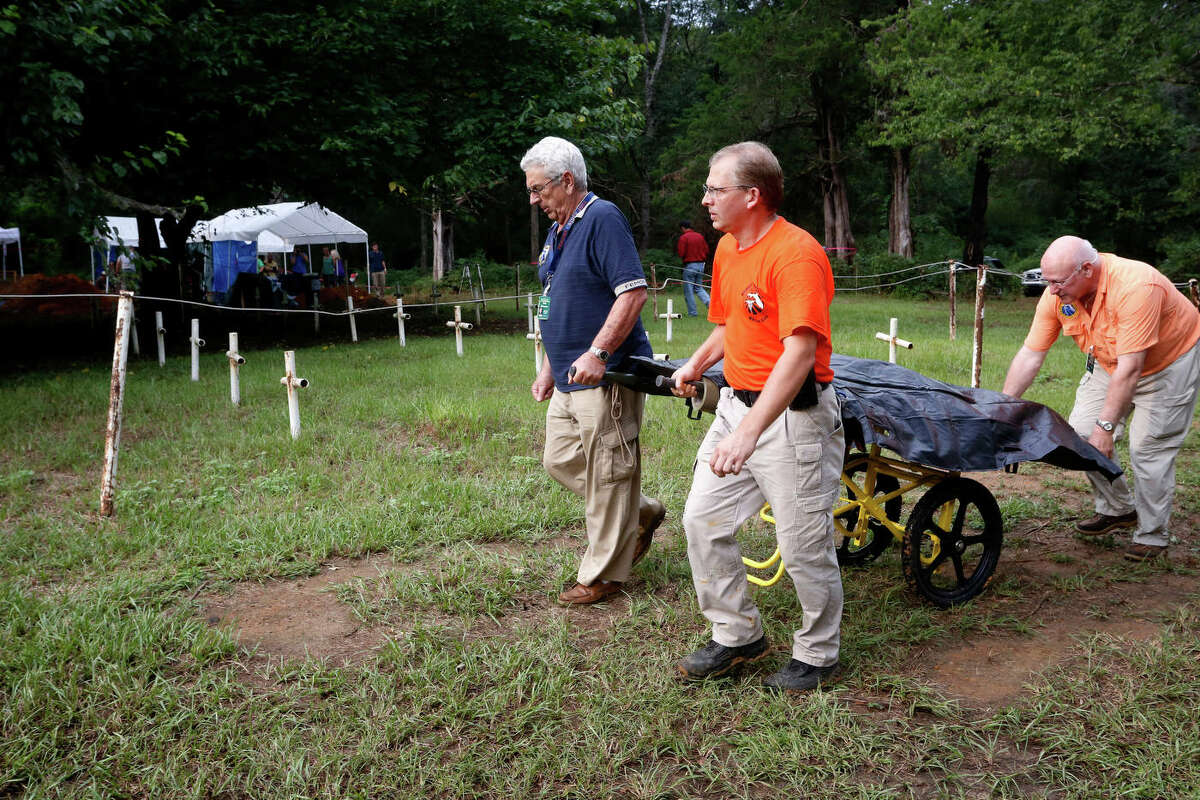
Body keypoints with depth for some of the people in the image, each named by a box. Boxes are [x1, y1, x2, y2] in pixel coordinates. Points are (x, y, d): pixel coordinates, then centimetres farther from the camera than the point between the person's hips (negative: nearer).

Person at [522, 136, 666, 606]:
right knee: (560, 460, 16)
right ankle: (643, 514, 31)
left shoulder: (603, 218, -13)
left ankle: (603, 576, 15)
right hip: (569, 379, 10)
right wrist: (549, 368, 21)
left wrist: (596, 353, -27)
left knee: (606, 473, 1)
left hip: (605, 376, -10)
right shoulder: (557, 231, 16)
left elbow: (633, 292, -22)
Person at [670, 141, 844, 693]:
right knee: (702, 519, 9)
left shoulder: (796, 254, -20)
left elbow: (799, 353, -30)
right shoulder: (727, 248, 10)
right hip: (737, 401, 9)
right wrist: (696, 365, 9)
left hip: (792, 415, -9)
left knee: (803, 546, 2)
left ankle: (816, 656, 24)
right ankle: (737, 636, 26)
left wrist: (748, 433, -38)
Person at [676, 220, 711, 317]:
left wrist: (677, 248, 7)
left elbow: (681, 253, -13)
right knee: (699, 288, 16)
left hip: (690, 266, -6)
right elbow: (706, 250, 9)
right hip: (701, 265, 6)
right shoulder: (700, 236, 8)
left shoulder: (683, 237, -9)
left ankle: (692, 312, 5)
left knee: (688, 290, 4)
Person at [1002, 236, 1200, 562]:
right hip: (1109, 361, 6)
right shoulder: (1057, 293, -20)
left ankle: (1152, 536, 7)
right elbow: (1030, 355, -16)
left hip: (1170, 360, -6)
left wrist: (1105, 427, -38)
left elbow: (1130, 369, -38)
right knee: (1081, 433, -2)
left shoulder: (1136, 287, -39)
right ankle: (1117, 509, 19)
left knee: (1148, 447, -10)